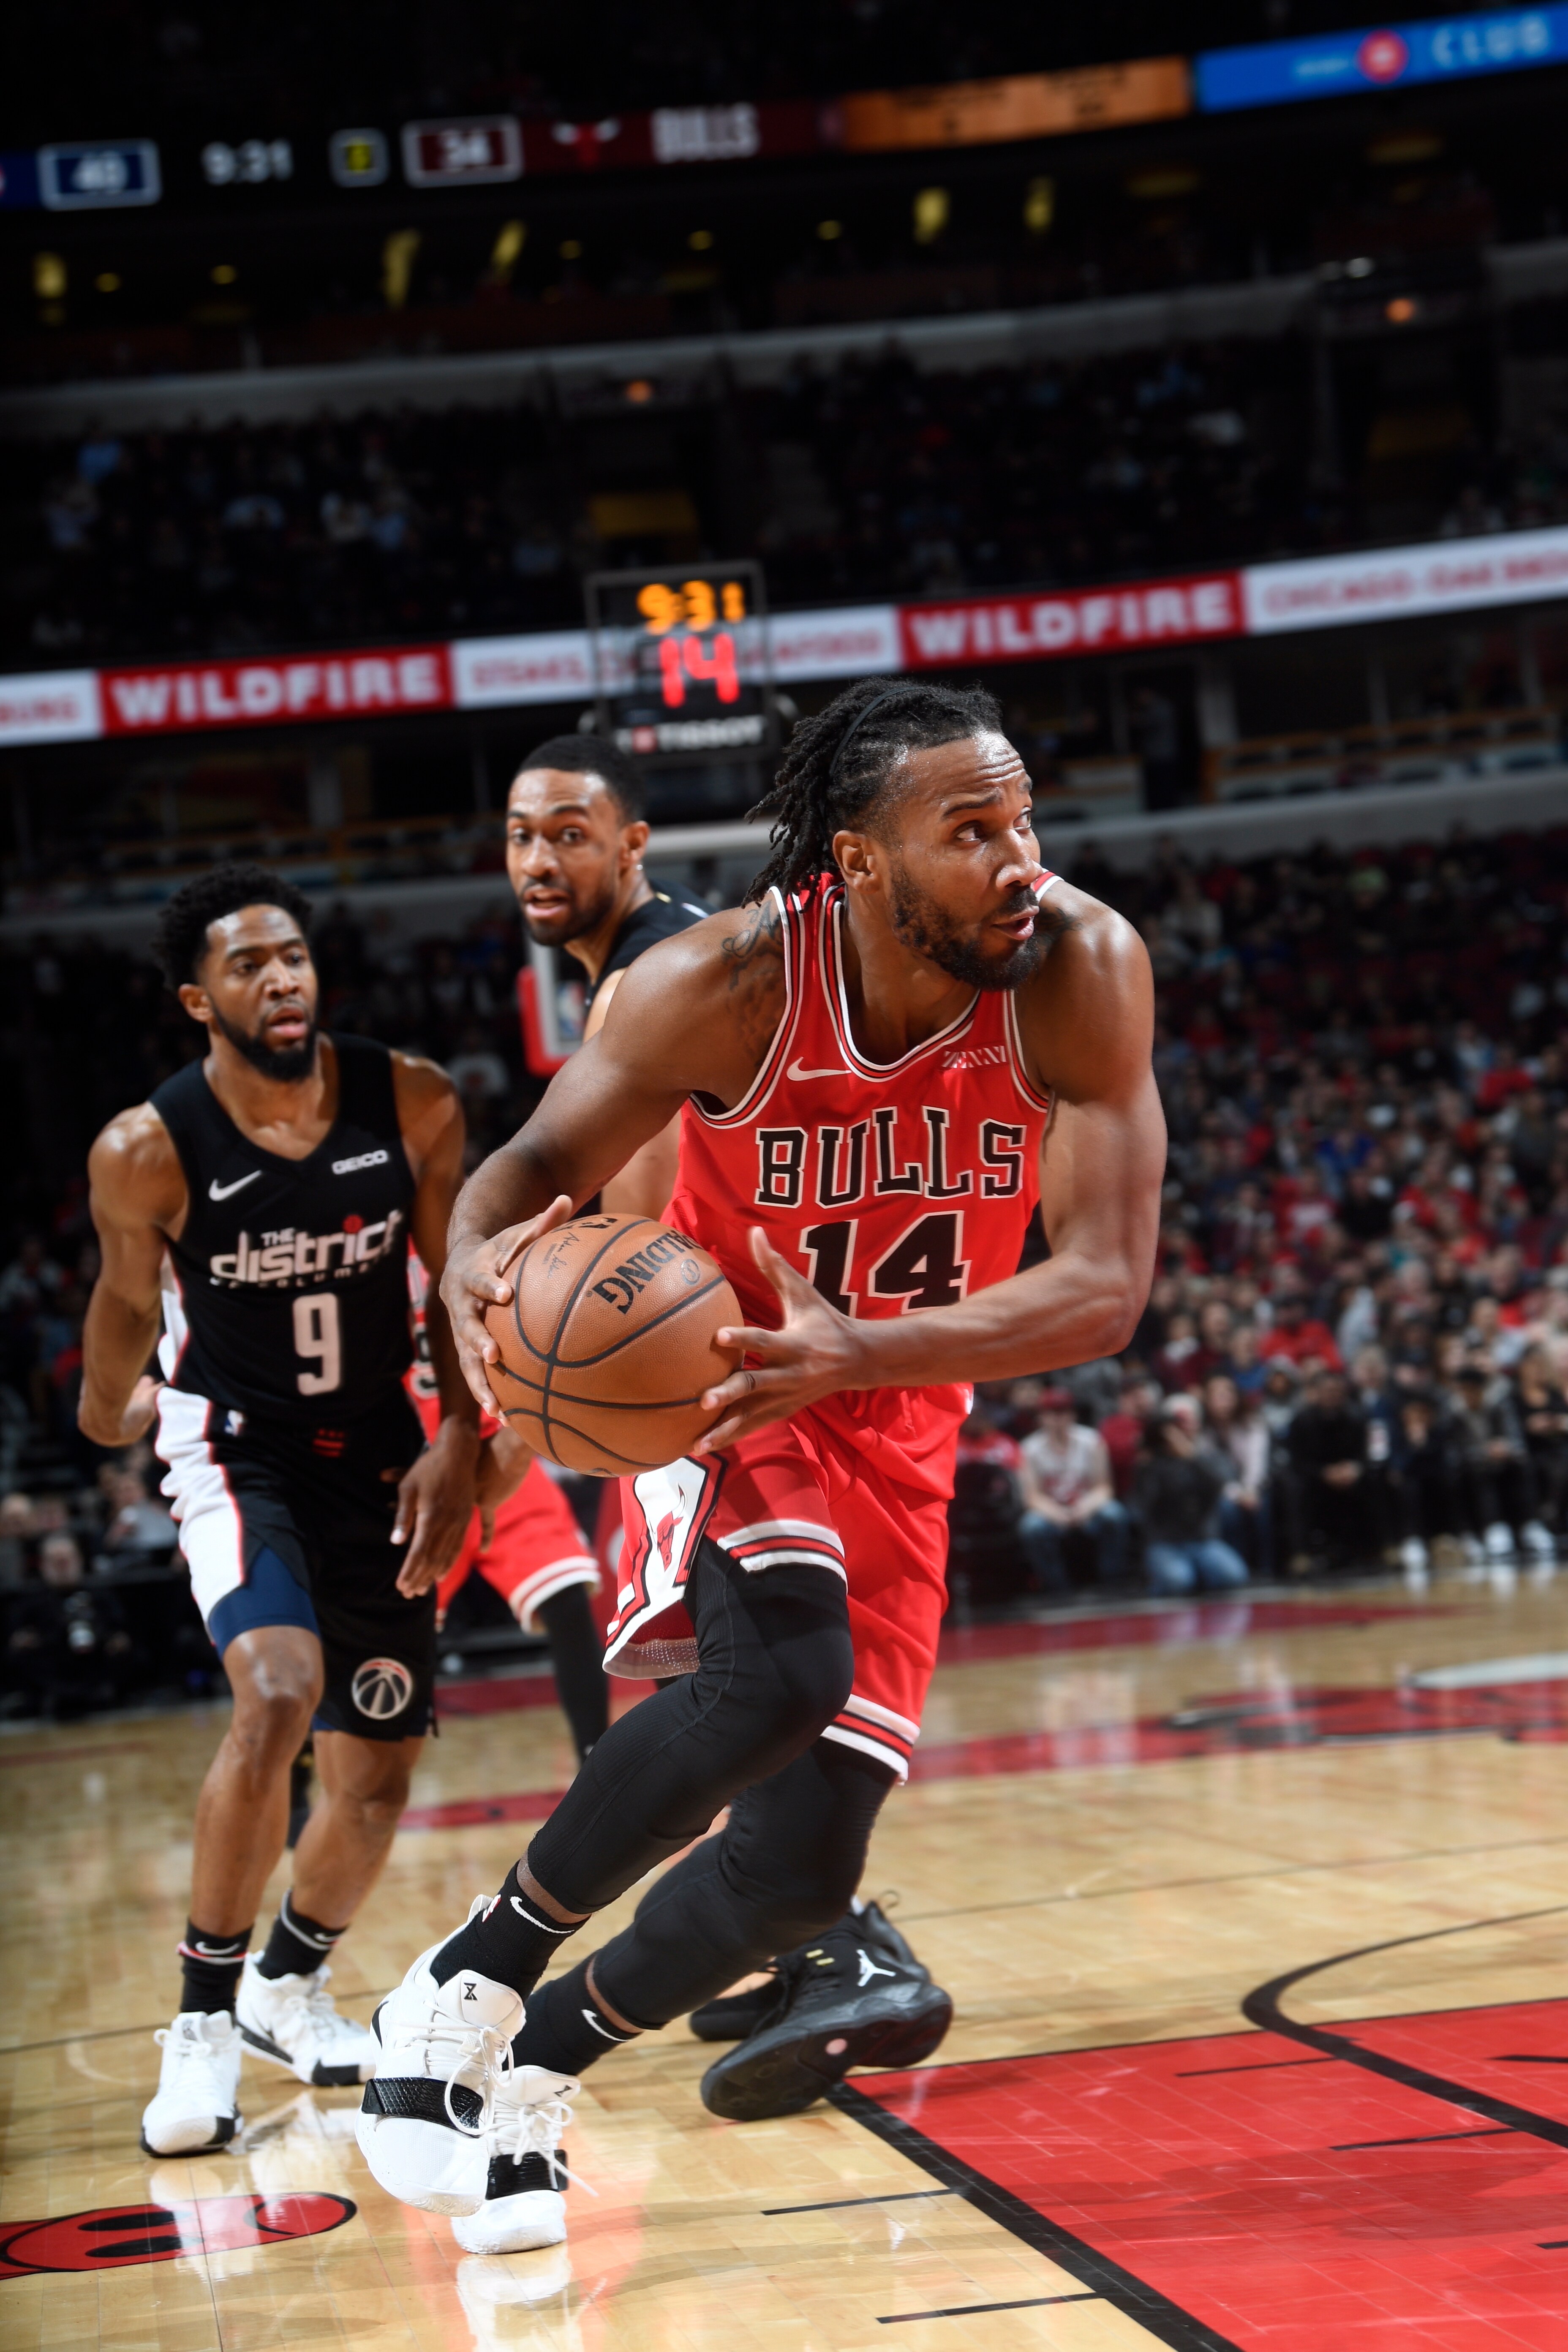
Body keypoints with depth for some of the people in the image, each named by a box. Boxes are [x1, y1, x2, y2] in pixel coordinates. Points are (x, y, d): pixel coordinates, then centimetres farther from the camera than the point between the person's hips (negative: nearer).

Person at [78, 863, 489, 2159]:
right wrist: (112, 1409, 20)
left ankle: (291, 1987, 38)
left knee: (377, 1775, 9)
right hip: (237, 1455, -4)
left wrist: (460, 1442, -9)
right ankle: (204, 2021, -15)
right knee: (278, 1695, -30)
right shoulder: (146, 1152, -17)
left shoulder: (411, 1103, -11)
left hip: (378, 1459, 4)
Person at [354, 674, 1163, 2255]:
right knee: (778, 1671, -34)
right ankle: (463, 1988, -13)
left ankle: (528, 2071, 25)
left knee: (798, 1866, -3)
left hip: (894, 1424, 3)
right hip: (708, 1376, -3)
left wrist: (855, 1352, -44)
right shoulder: (724, 985, -26)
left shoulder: (1082, 971, -24)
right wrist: (476, 1266, -38)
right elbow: (537, 1166, -13)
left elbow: (1107, 1283, -28)